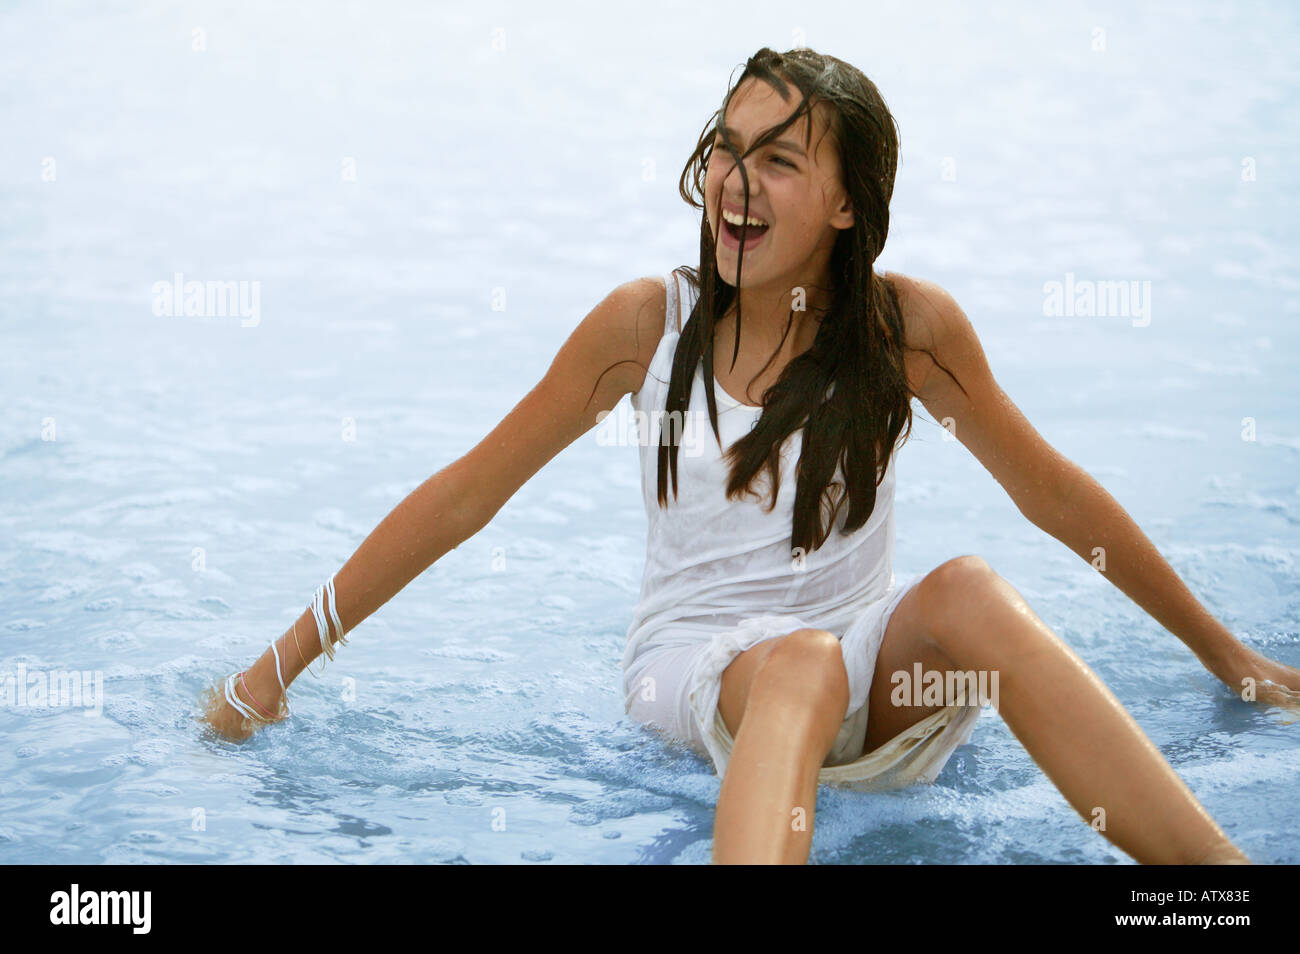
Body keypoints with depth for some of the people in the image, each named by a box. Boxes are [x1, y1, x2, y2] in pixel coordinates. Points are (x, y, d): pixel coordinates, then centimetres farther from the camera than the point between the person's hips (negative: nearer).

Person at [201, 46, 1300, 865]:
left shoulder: (908, 325, -3)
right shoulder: (650, 321, -3)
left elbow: (1056, 495, 9)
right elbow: (463, 498, 3)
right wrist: (283, 664, 3)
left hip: (876, 672, 1)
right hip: (696, 664, -1)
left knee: (971, 592, -32)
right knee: (797, 665, -36)